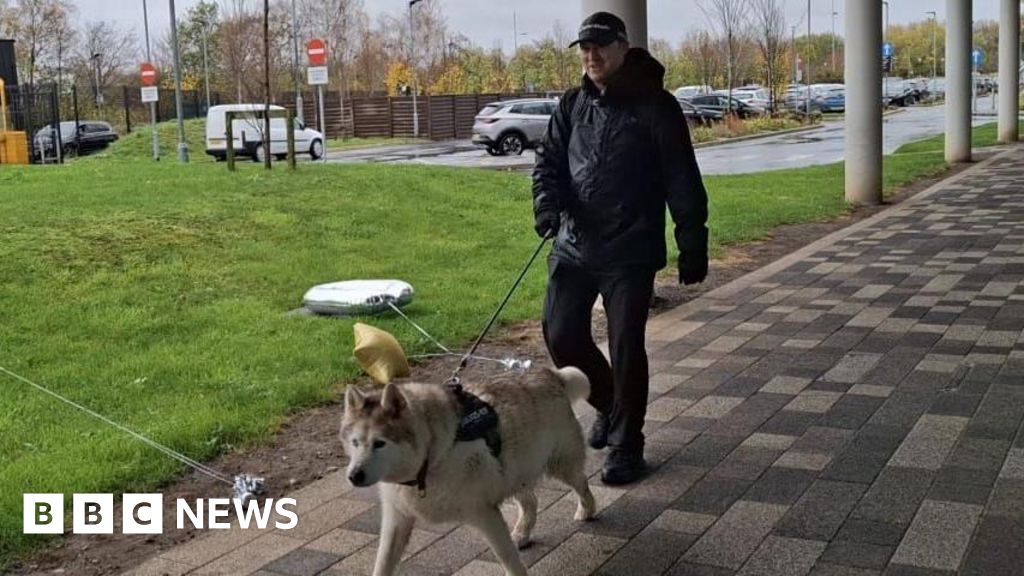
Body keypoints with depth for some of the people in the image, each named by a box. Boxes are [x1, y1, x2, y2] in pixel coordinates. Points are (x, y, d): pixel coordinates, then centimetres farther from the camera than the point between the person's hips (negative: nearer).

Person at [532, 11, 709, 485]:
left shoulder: (655, 105, -6)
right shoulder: (572, 105, 9)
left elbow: (683, 182, -6)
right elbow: (548, 161, 10)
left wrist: (693, 247, -8)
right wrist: (548, 203, -12)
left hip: (631, 253, -5)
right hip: (573, 247, 5)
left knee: (625, 348, -1)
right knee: (561, 336, 7)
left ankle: (625, 447, 15)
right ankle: (608, 404, 34)